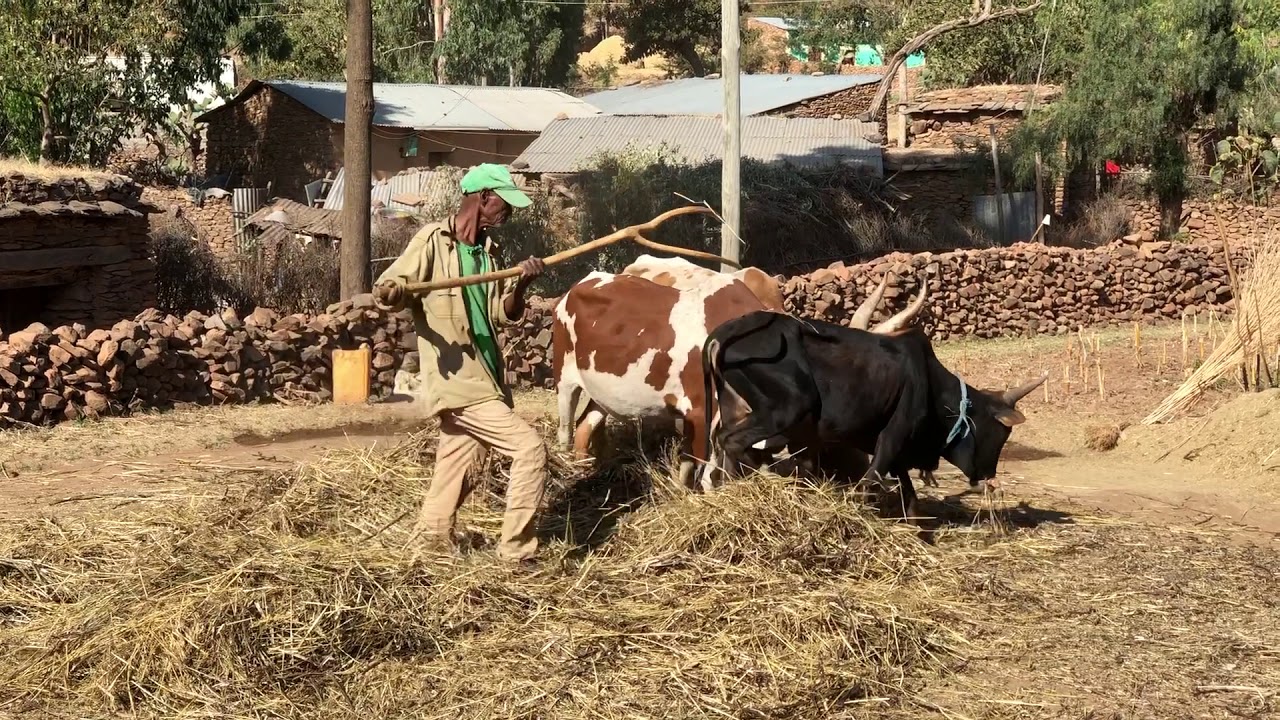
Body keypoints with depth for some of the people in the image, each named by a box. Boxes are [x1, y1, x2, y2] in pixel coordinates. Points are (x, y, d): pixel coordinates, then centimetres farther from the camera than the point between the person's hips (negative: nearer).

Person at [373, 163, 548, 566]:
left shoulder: (486, 250, 14)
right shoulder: (433, 241, -7)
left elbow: (501, 316, 14)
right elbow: (389, 286, -11)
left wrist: (519, 286, -5)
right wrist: (390, 293, -34)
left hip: (483, 379, 8)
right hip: (458, 381, -8)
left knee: (456, 470, 12)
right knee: (529, 447, -13)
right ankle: (517, 551, -5)